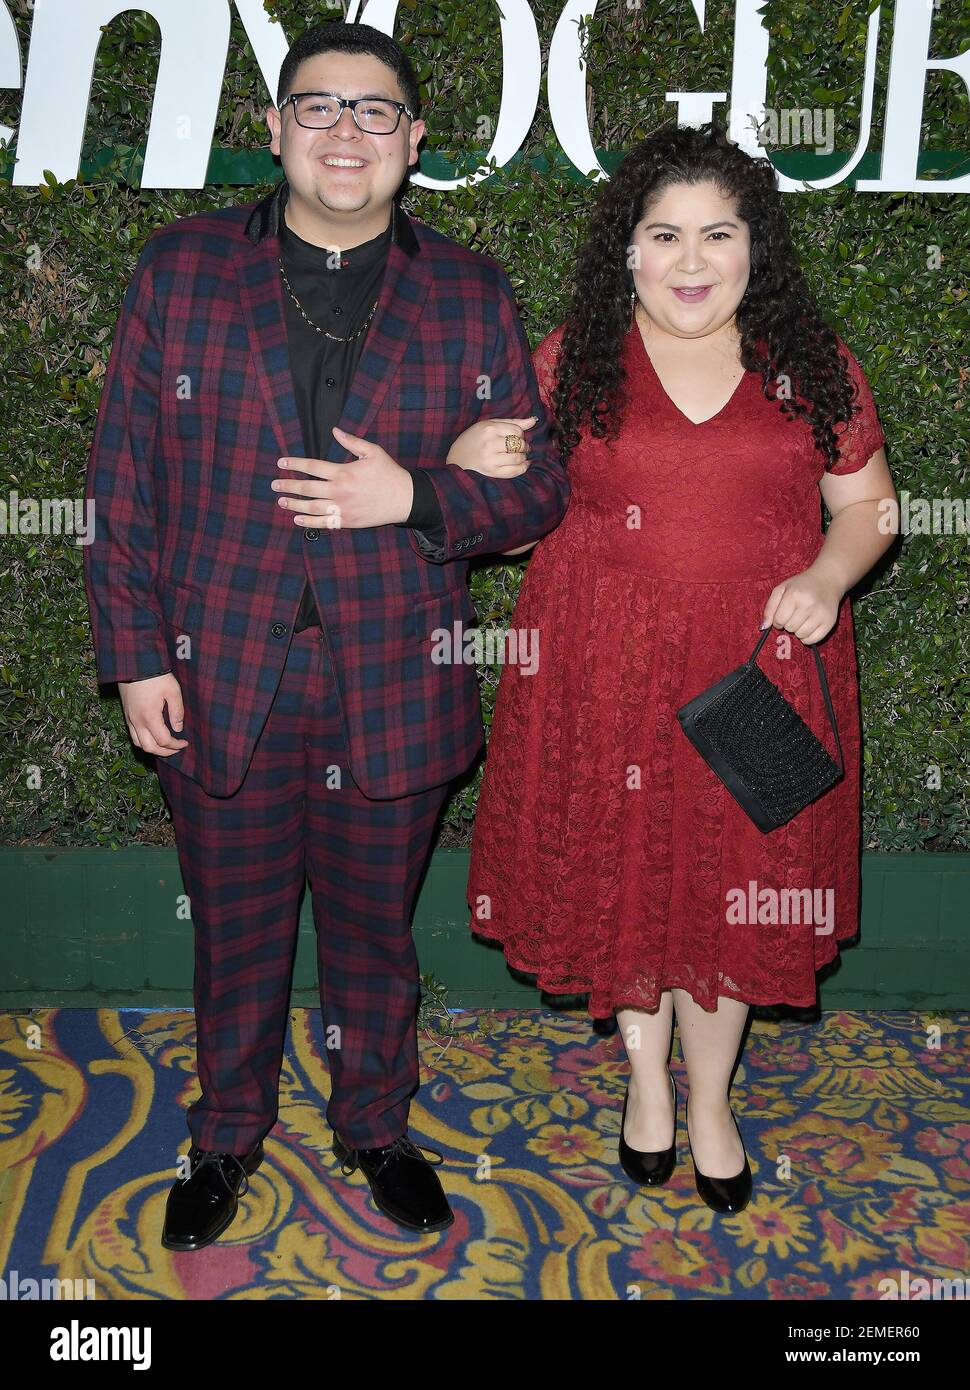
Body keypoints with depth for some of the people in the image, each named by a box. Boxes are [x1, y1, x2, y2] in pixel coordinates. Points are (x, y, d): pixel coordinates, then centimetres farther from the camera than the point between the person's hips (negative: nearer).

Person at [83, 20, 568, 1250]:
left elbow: (537, 490, 2)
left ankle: (376, 1128, 41)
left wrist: (414, 497, -17)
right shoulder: (180, 269, 2)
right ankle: (226, 1139, 40)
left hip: (393, 688, 0)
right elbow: (124, 474, 1)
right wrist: (136, 653, -4)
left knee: (375, 932, 17)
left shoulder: (470, 297, 2)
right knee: (234, 935, 16)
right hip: (218, 680, 0)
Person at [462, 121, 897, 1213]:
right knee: (619, 871, 10)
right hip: (606, 670, 0)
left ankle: (710, 1097, 32)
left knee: (734, 880, 8)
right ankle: (645, 1075, 36)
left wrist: (826, 577, -10)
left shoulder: (810, 365, 4)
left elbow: (866, 501, 9)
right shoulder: (571, 359, 3)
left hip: (758, 667, 0)